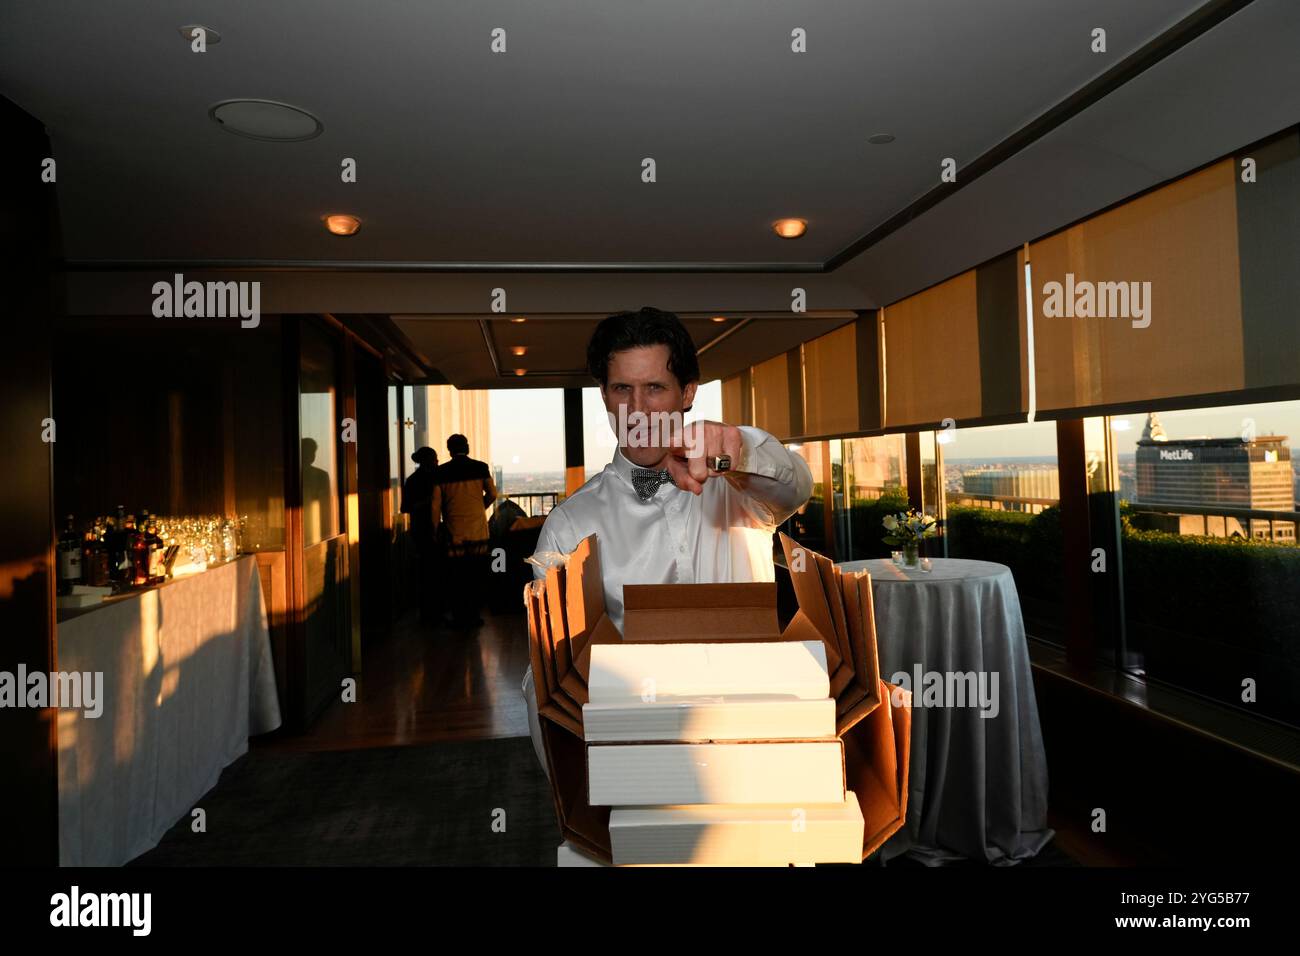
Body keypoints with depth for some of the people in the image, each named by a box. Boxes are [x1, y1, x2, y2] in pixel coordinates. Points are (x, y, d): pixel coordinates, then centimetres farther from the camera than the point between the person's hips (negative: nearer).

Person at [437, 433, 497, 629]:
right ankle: (473, 616, 12)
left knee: (457, 576, 5)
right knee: (477, 576, 9)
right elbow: (492, 494, 4)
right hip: (478, 530, 1)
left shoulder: (441, 471, -1)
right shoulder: (481, 467, 1)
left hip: (454, 531, -1)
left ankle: (459, 618, 9)